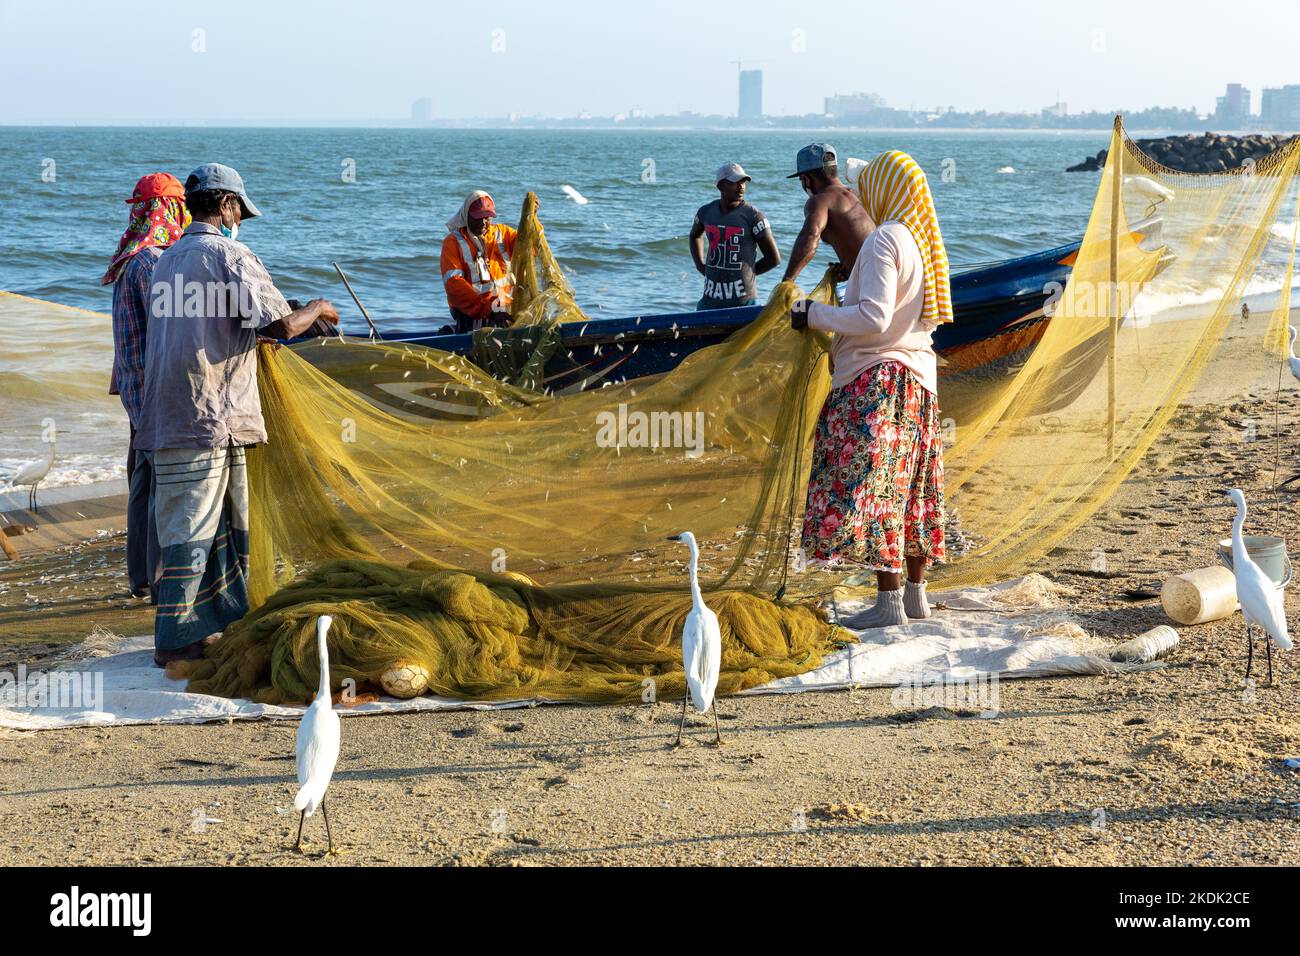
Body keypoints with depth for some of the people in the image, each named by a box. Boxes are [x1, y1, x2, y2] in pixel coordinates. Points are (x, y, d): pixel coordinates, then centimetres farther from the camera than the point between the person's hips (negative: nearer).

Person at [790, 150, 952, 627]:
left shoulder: (883, 240, -15)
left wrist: (814, 315, -11)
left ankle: (888, 601, -10)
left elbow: (873, 318, -22)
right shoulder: (924, 243, 12)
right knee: (910, 488, 13)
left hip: (877, 378, -9)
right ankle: (915, 593, 19)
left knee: (868, 488, -8)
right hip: (918, 377, 9)